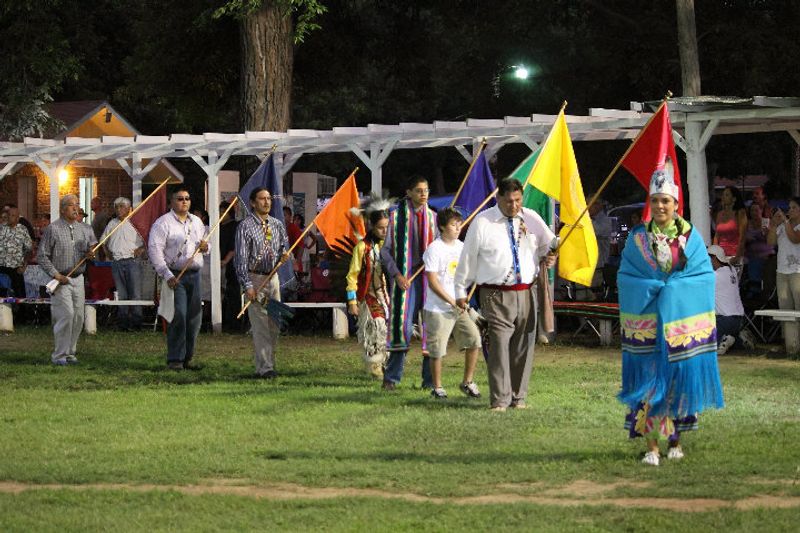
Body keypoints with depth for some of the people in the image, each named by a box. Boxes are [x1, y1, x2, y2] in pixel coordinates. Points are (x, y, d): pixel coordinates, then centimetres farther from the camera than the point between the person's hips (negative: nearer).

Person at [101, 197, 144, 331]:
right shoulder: (112, 223, 14)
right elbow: (103, 240, 27)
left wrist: (141, 249, -10)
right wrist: (107, 252, 15)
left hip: (132, 261, -4)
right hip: (116, 263, 4)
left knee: (135, 293, -6)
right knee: (121, 294, 6)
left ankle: (135, 322, -3)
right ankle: (123, 321, 9)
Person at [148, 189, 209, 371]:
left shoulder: (197, 222, 17)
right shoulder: (163, 223, -4)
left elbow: (204, 243, 29)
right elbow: (154, 249, -12)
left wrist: (205, 247, 2)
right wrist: (167, 275, -19)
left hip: (194, 274, 6)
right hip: (175, 276, -6)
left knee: (194, 318, 6)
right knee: (178, 317, -13)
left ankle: (187, 357, 16)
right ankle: (175, 360, -9)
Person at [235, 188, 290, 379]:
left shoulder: (277, 225, 10)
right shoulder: (245, 226, -8)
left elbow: (284, 245, 22)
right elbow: (241, 258, -10)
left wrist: (284, 254, -4)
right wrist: (247, 285, -17)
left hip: (273, 277, 6)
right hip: (255, 278, -6)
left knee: (273, 325, 8)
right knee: (260, 325, -9)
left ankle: (268, 364, 16)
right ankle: (264, 368, -10)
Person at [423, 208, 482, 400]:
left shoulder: (461, 247, 9)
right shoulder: (434, 250, -11)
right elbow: (433, 283, -14)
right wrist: (452, 302, -15)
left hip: (459, 307, 6)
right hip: (438, 309, -6)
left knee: (473, 339, -2)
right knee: (437, 350, -1)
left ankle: (467, 382, 10)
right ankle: (437, 387, 12)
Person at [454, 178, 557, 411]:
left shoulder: (531, 219, 8)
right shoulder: (482, 222, -2)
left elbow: (549, 242, 24)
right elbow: (468, 258, 4)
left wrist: (550, 257, 0)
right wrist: (461, 291, 6)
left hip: (526, 293, 4)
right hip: (496, 295, -4)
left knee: (523, 347, 6)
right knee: (499, 345, -11)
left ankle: (519, 397, 18)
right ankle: (500, 400, -6)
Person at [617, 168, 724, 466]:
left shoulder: (691, 237, 4)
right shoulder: (637, 238, 4)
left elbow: (705, 275, 1)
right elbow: (625, 276, 1)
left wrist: (674, 289, -12)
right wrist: (653, 288, -14)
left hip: (682, 321, 1)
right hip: (647, 322, -1)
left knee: (680, 379, 4)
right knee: (649, 381, -5)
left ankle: (675, 441, 17)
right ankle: (652, 446, -4)